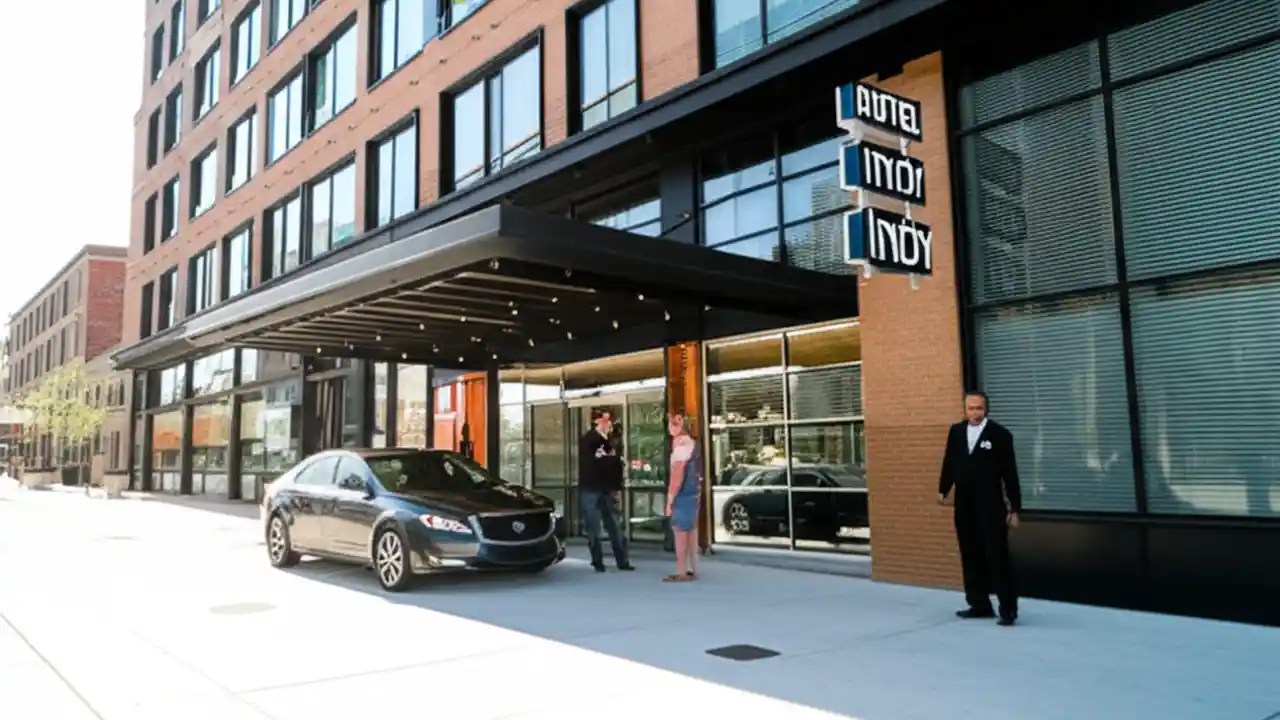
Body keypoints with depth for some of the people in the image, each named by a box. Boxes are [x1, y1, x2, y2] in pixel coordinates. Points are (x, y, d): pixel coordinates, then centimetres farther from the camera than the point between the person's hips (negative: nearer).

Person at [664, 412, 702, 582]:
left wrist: (670, 499, -18)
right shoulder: (692, 443, 13)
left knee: (680, 532, -5)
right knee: (691, 531, 12)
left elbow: (678, 474, -20)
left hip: (682, 495, -10)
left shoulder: (681, 444, -16)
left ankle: (682, 572, -3)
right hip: (692, 493, 10)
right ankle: (692, 570, 17)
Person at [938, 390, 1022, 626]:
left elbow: (1010, 473, -6)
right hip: (964, 506, 5)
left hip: (991, 507, -5)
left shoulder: (1000, 434, -7)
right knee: (971, 557, 11)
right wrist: (943, 490, -1)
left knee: (998, 557, -1)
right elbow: (949, 462, 11)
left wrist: (1014, 508, -7)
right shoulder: (956, 431, 7)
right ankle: (979, 604, 22)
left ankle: (1008, 608, 8)